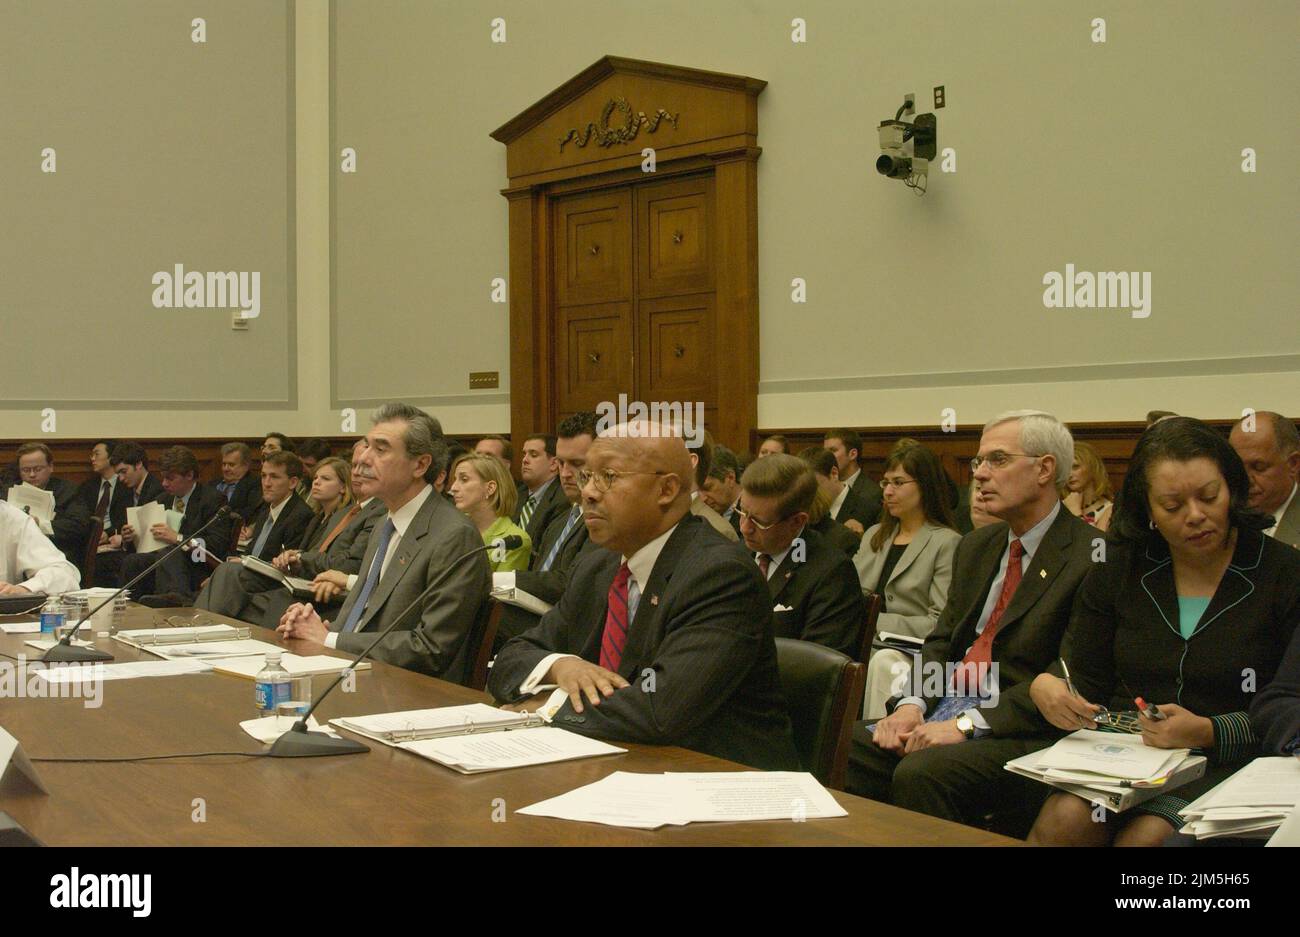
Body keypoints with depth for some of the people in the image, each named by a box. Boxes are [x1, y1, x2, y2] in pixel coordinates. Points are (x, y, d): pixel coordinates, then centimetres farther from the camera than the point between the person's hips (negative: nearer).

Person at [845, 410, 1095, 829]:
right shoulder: (975, 546, 17)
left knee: (921, 773, -31)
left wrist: (968, 724, -19)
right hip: (944, 706, 7)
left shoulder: (1090, 556, -10)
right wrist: (912, 704, -4)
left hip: (1020, 732, -7)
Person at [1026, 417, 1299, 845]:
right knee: (1062, 820, -28)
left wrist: (1209, 732, -19)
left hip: (1223, 764, -2)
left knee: (1146, 837, -32)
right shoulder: (1117, 571, 10)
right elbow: (1085, 681, 11)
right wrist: (1047, 687, -13)